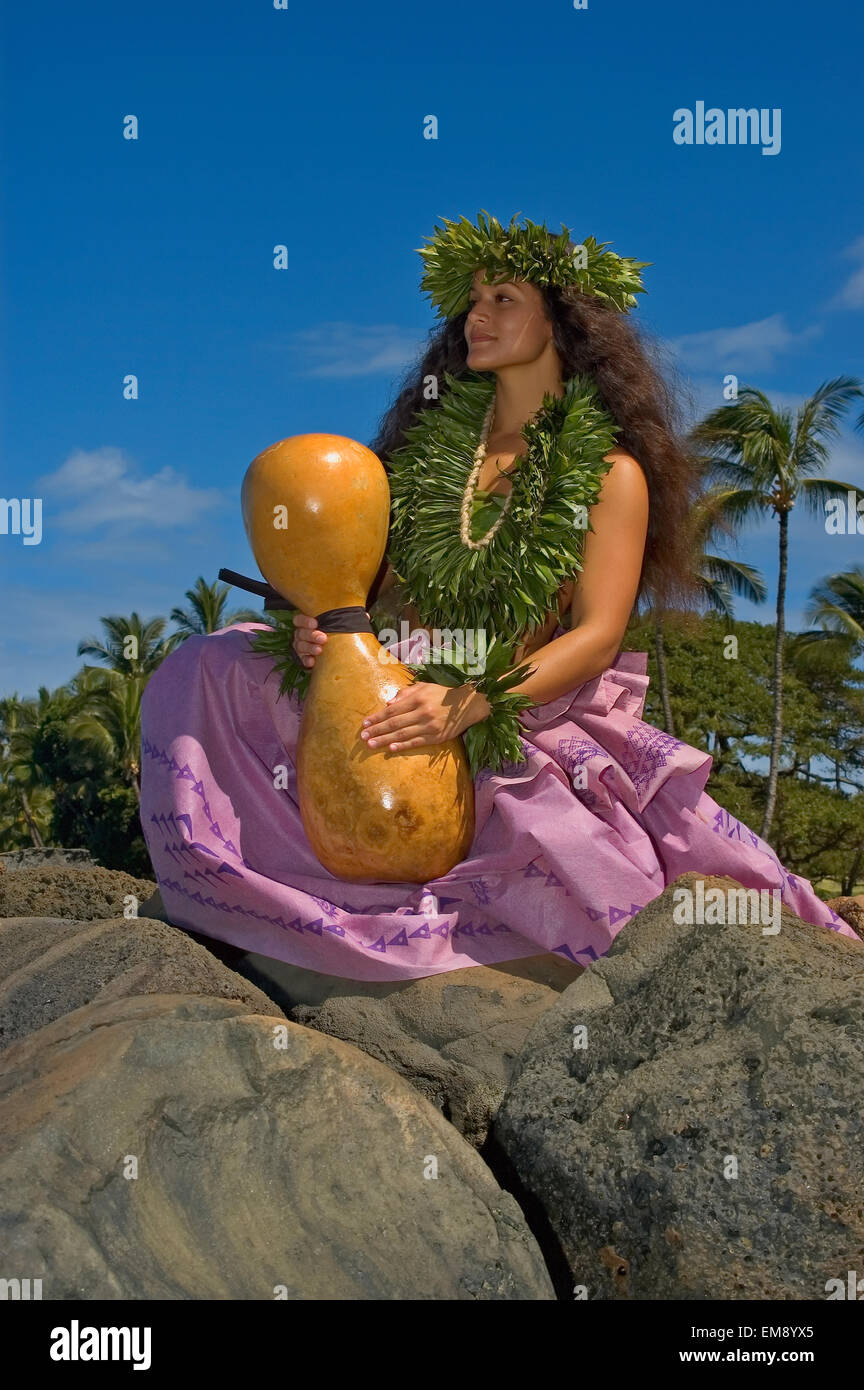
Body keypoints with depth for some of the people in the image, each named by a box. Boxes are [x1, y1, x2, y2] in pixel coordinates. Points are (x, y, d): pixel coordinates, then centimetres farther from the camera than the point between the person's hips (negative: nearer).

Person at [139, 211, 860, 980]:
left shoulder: (611, 473, 0)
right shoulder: (431, 438, 13)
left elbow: (597, 637, -10)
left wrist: (470, 704, -23)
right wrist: (318, 624, -9)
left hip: (521, 724, -4)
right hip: (384, 700, 4)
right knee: (205, 670, -11)